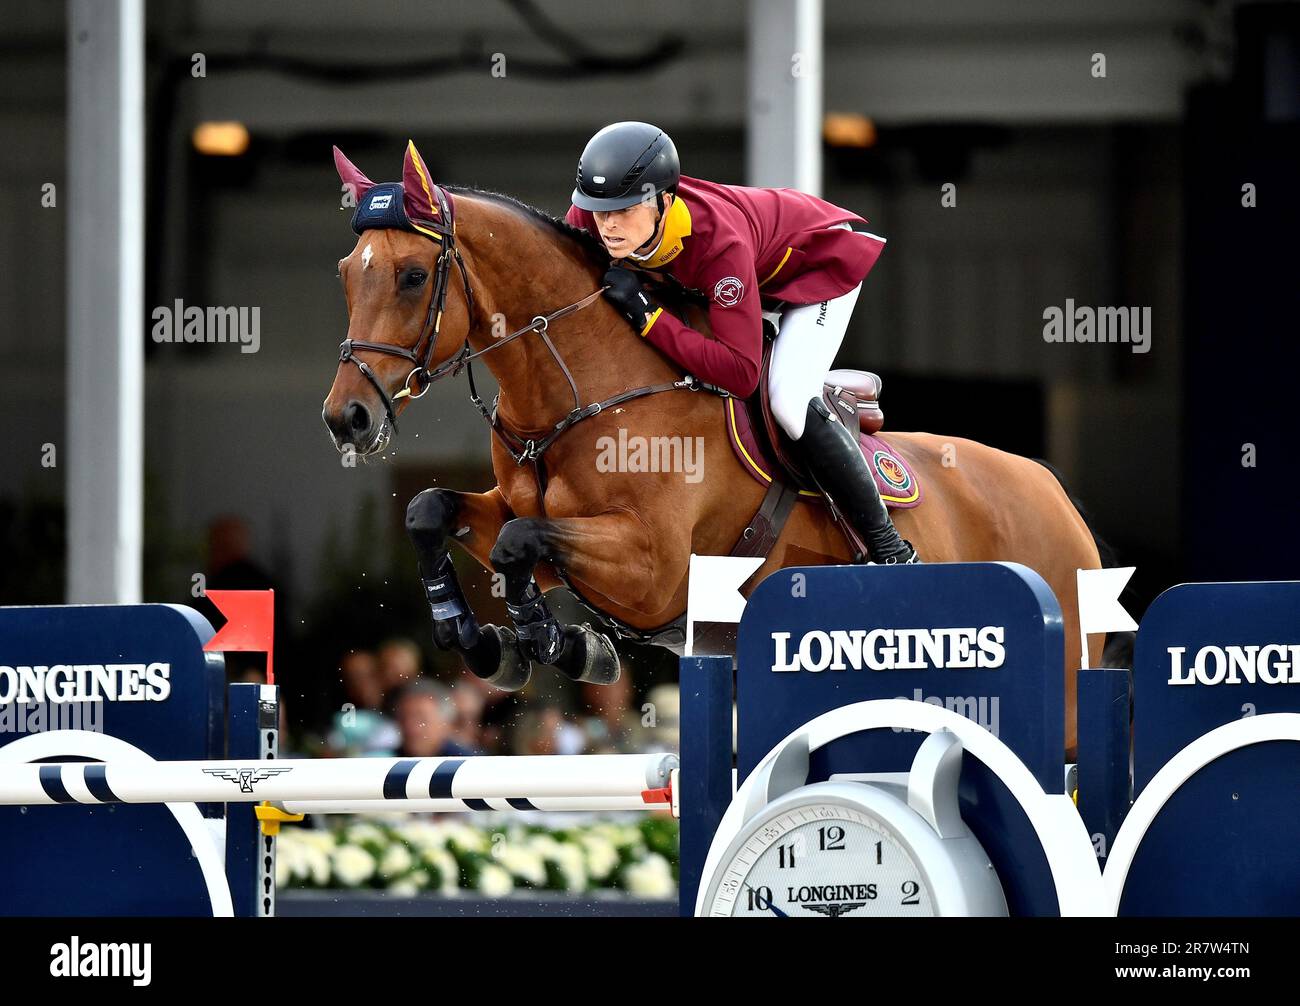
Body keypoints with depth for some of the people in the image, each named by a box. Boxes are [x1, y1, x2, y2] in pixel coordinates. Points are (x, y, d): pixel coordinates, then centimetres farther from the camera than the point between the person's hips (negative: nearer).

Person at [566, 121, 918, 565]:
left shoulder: (719, 241, -45)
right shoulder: (590, 215, -29)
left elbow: (740, 373, -46)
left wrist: (645, 313, -50)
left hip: (822, 256, -7)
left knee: (788, 400, -25)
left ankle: (888, 547, -12)